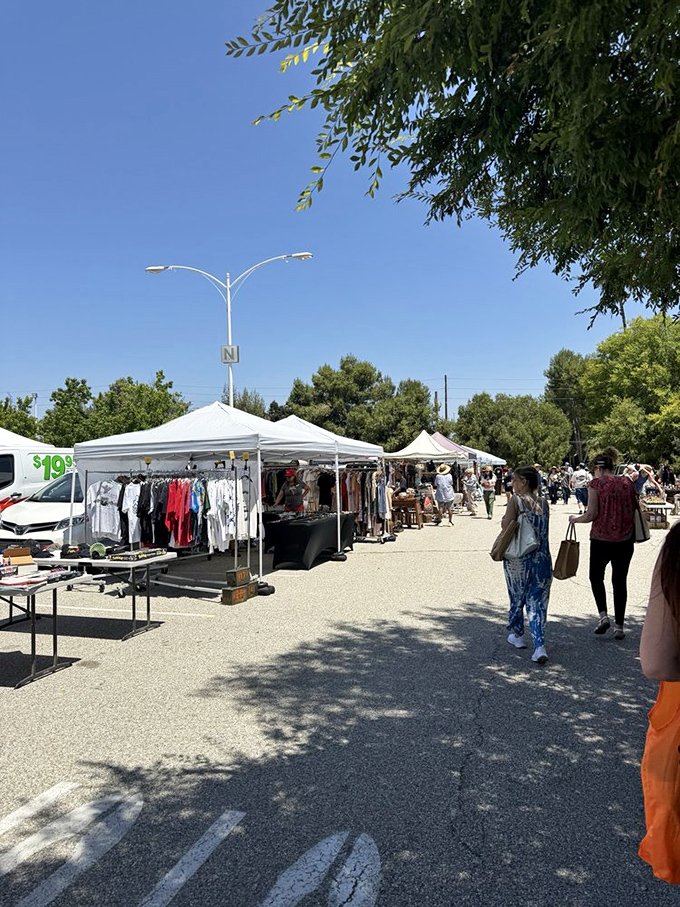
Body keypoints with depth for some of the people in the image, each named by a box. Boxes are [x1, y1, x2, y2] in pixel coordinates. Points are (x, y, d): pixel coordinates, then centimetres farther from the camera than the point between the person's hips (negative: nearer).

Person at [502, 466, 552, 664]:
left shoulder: (516, 500, -10)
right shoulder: (544, 503, 5)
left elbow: (506, 525, -15)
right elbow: (543, 527, 12)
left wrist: (504, 518, 4)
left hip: (518, 559, -3)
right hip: (542, 559, 3)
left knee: (517, 597, 17)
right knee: (537, 603, 5)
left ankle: (517, 636, 34)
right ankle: (539, 646, -6)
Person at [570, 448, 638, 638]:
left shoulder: (597, 484, -9)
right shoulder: (626, 483, 5)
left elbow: (591, 514, -13)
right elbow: (635, 509, 9)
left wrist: (575, 519, 4)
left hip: (601, 538, -4)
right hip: (625, 538, 4)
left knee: (596, 576, 16)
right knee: (620, 580, 10)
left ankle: (603, 615, 1)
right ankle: (619, 625, 12)